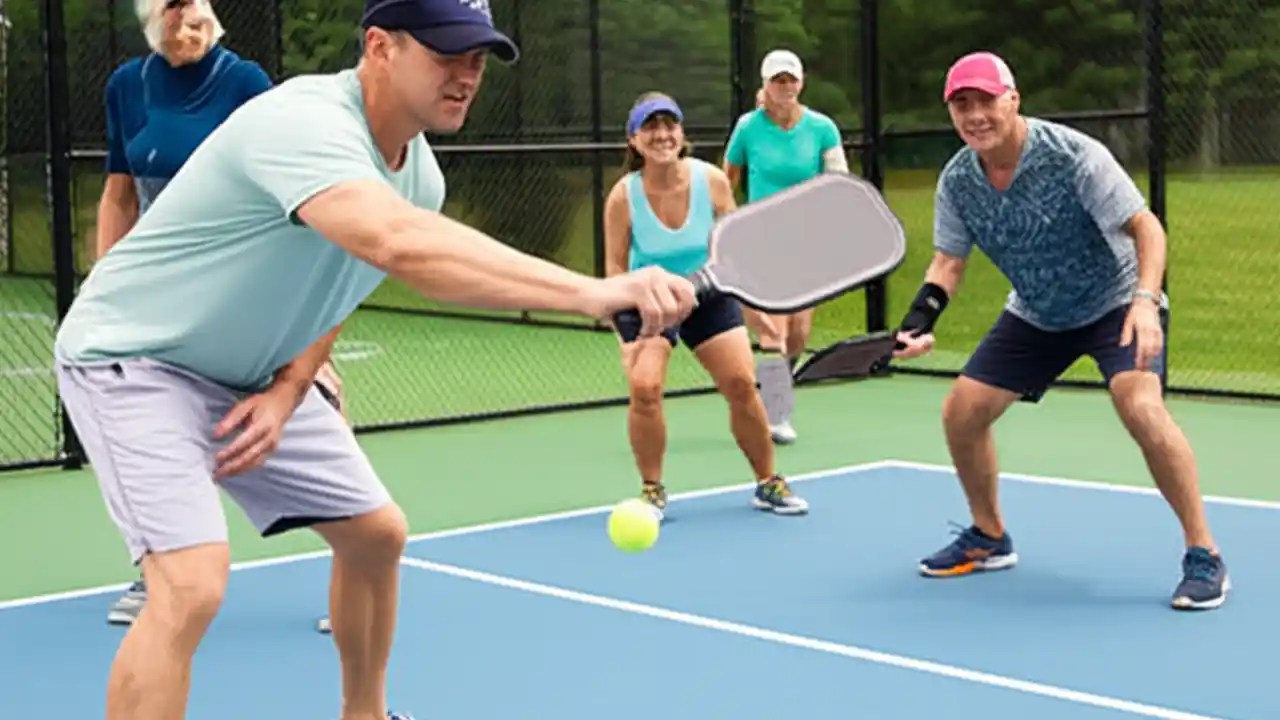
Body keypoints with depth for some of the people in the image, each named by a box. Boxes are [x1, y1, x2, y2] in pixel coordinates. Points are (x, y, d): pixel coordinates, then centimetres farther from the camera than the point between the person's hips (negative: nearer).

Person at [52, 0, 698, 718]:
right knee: (193, 585, -25)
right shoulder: (306, 121, -32)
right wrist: (594, 292, -58)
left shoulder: (420, 174, -2)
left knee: (377, 532, 15)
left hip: (251, 375, 9)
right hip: (135, 355, -9)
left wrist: (287, 390, -9)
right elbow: (400, 244, -52)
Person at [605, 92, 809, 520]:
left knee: (742, 384, -5)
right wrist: (626, 326, -18)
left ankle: (768, 484, 15)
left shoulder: (712, 181, -16)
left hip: (707, 296, 2)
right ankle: (652, 490, 0)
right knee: (644, 387, -21)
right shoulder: (624, 196, -20)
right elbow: (616, 267, -10)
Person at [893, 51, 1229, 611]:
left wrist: (1146, 301, -41)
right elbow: (948, 261, 0)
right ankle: (989, 539, 24)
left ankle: (1204, 554, -16)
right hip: (1034, 315, 6)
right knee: (961, 413, 0)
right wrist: (918, 322, -17)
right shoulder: (956, 181, -11)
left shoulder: (1073, 155, -27)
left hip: (1115, 303, -6)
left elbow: (1146, 227, -25)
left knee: (1141, 409, -30)